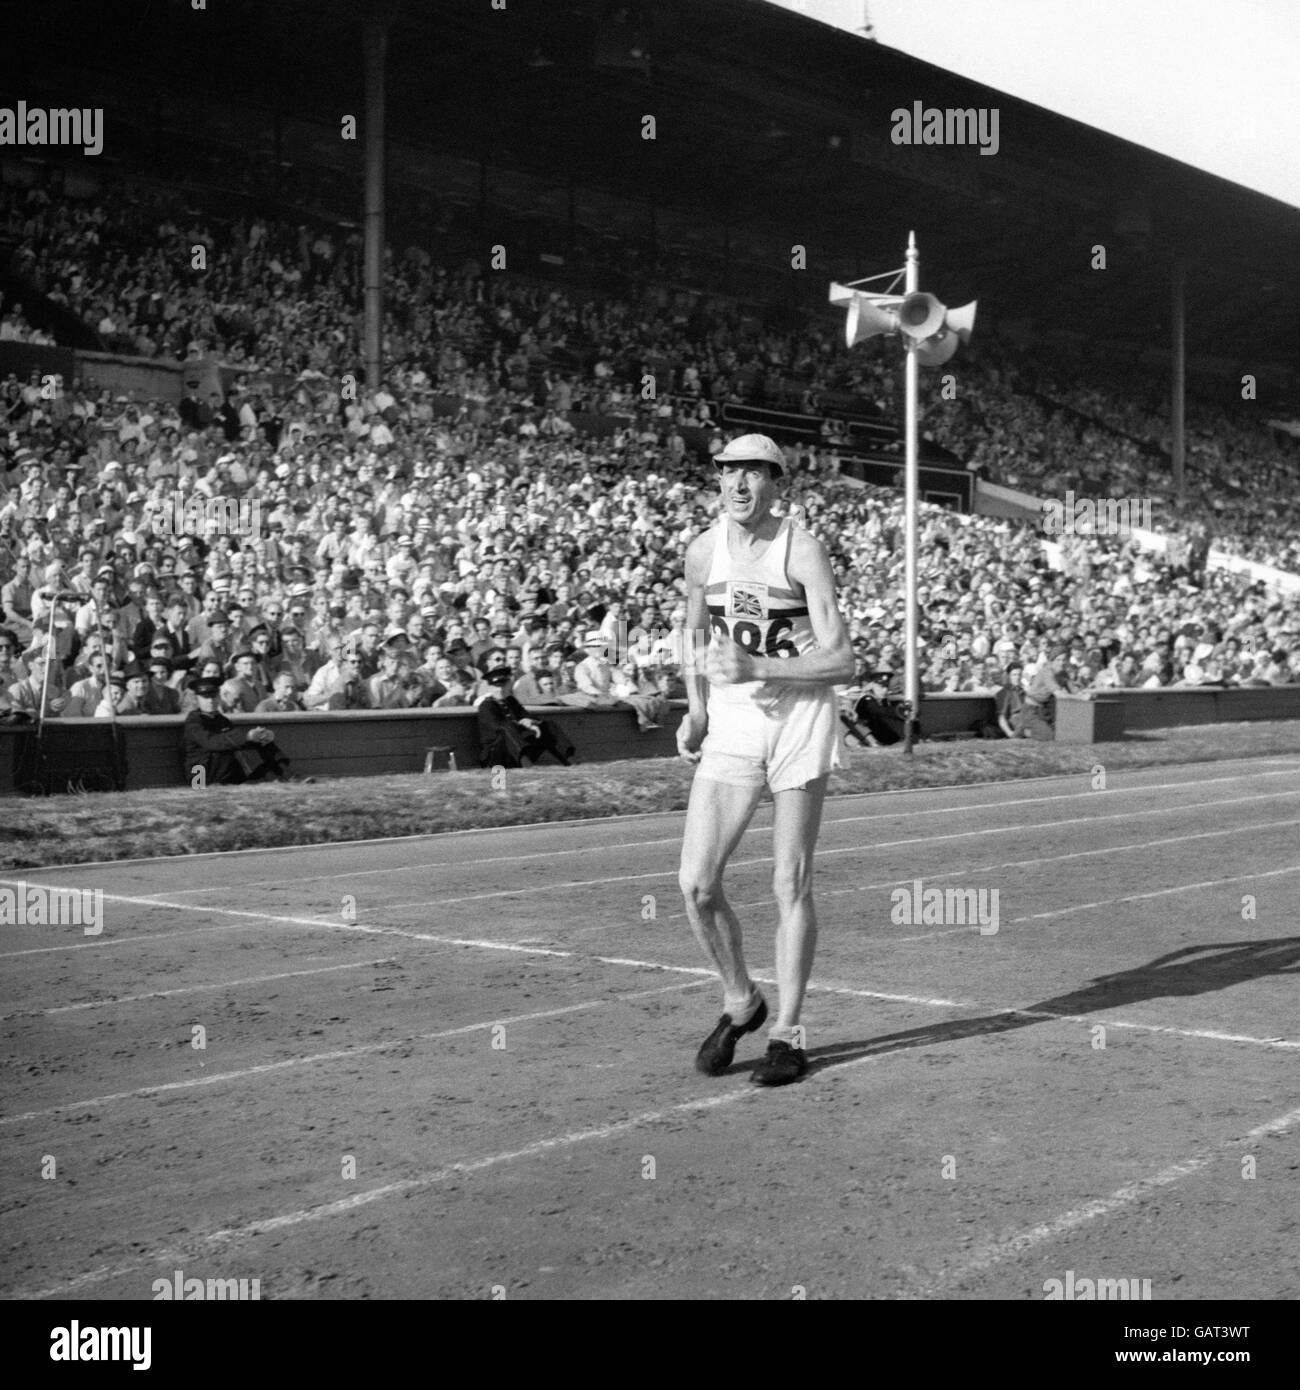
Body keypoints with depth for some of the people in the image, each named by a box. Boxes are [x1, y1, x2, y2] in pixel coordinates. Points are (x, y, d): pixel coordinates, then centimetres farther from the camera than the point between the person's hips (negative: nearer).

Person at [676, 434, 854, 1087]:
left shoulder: (803, 550, -10)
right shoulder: (703, 551, 3)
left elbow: (840, 661, -13)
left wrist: (756, 668, -23)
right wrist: (696, 708, 8)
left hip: (800, 719, -4)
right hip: (730, 724, 4)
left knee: (791, 886, 0)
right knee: (696, 885, -5)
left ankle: (787, 1033, 14)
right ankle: (739, 1002, 19)